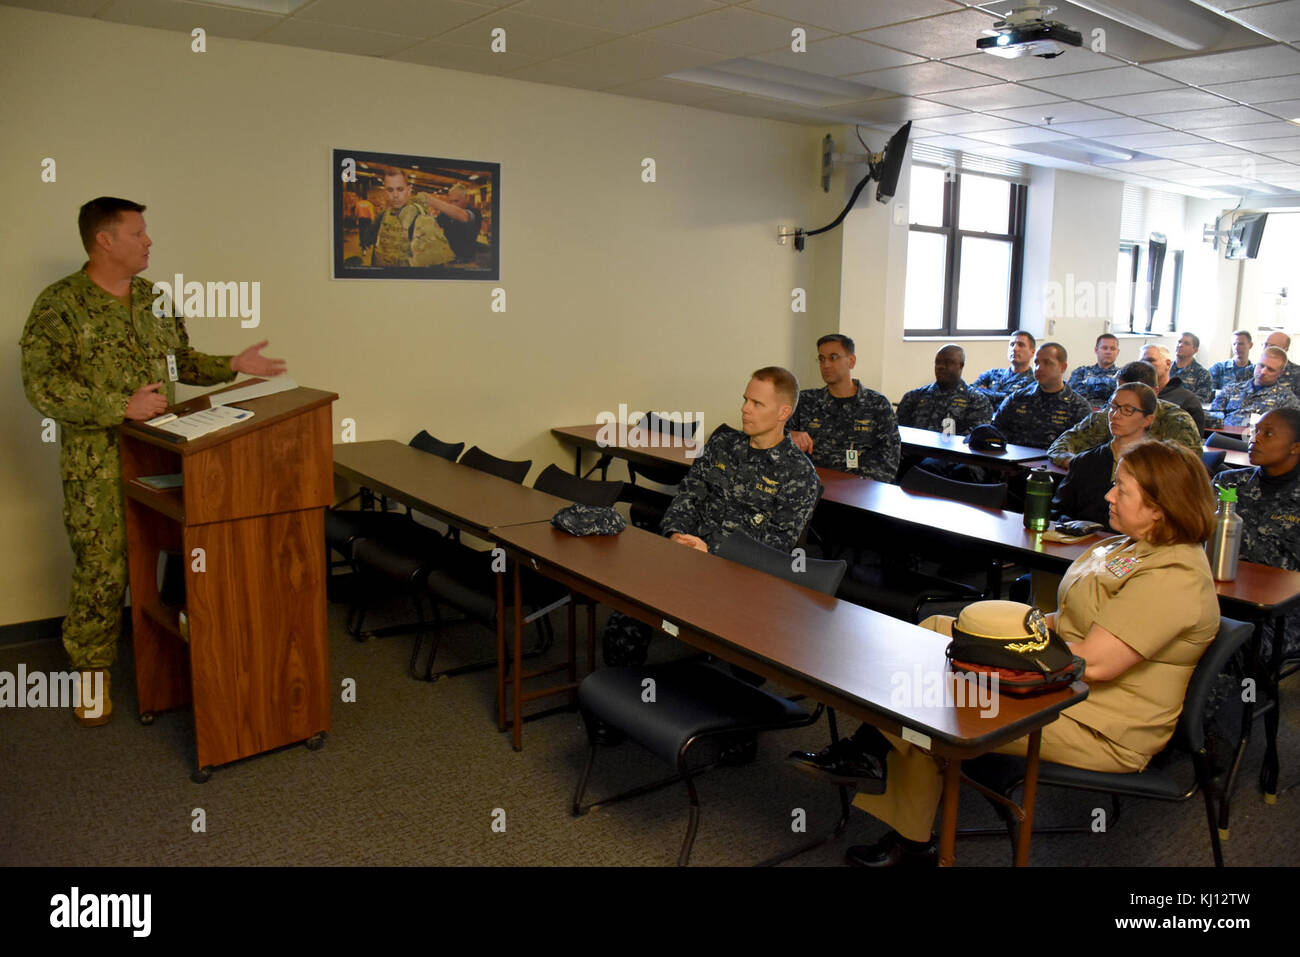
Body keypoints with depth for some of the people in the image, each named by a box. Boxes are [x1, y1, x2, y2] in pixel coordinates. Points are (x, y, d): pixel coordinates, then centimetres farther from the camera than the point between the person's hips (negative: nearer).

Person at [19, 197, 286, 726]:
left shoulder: (155, 297, 9)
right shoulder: (59, 304, -10)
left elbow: (181, 359, 20)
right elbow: (42, 386, -15)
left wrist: (232, 365, 6)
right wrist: (121, 407, -22)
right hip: (98, 463, -5)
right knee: (101, 569, 1)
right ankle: (92, 670, 20)